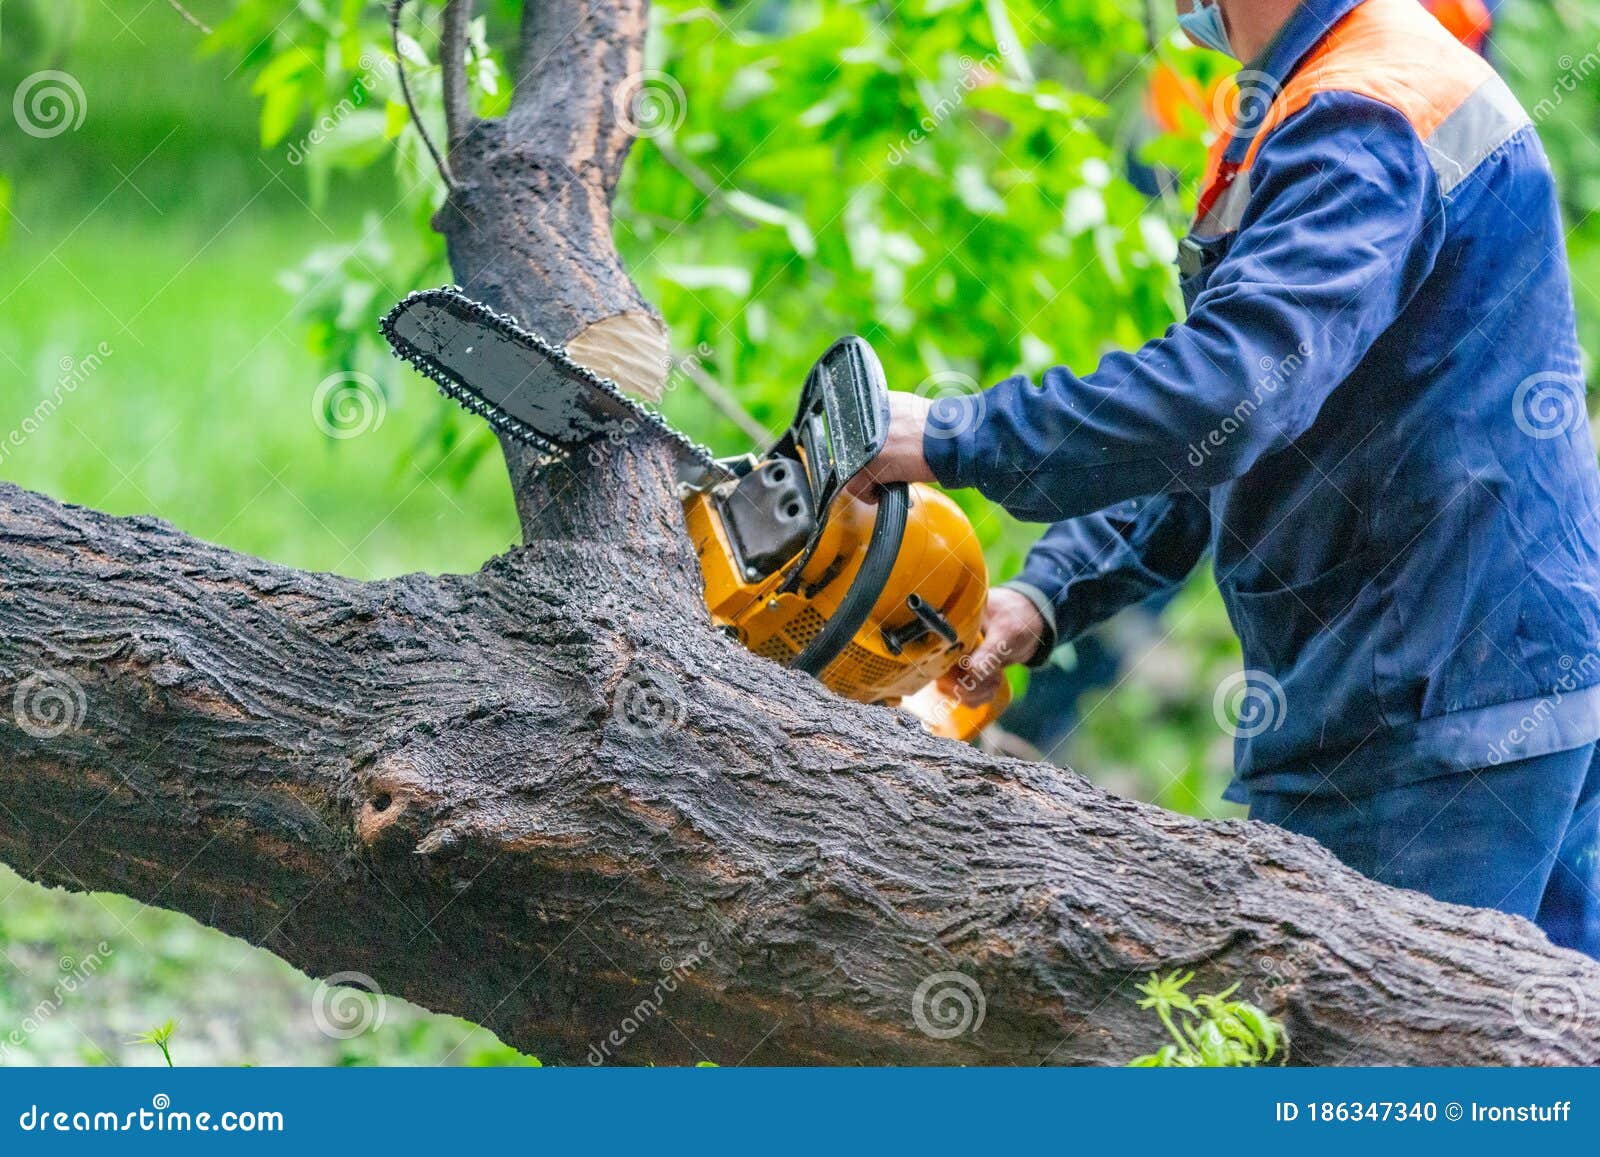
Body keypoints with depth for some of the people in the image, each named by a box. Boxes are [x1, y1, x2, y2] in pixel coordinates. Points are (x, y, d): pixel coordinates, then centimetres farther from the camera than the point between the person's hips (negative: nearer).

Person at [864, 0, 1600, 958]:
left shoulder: (1364, 129, -18)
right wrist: (1049, 592, 8)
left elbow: (1226, 391, -32)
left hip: (1437, 727, -11)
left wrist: (953, 440, -24)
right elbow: (1212, 443, 18)